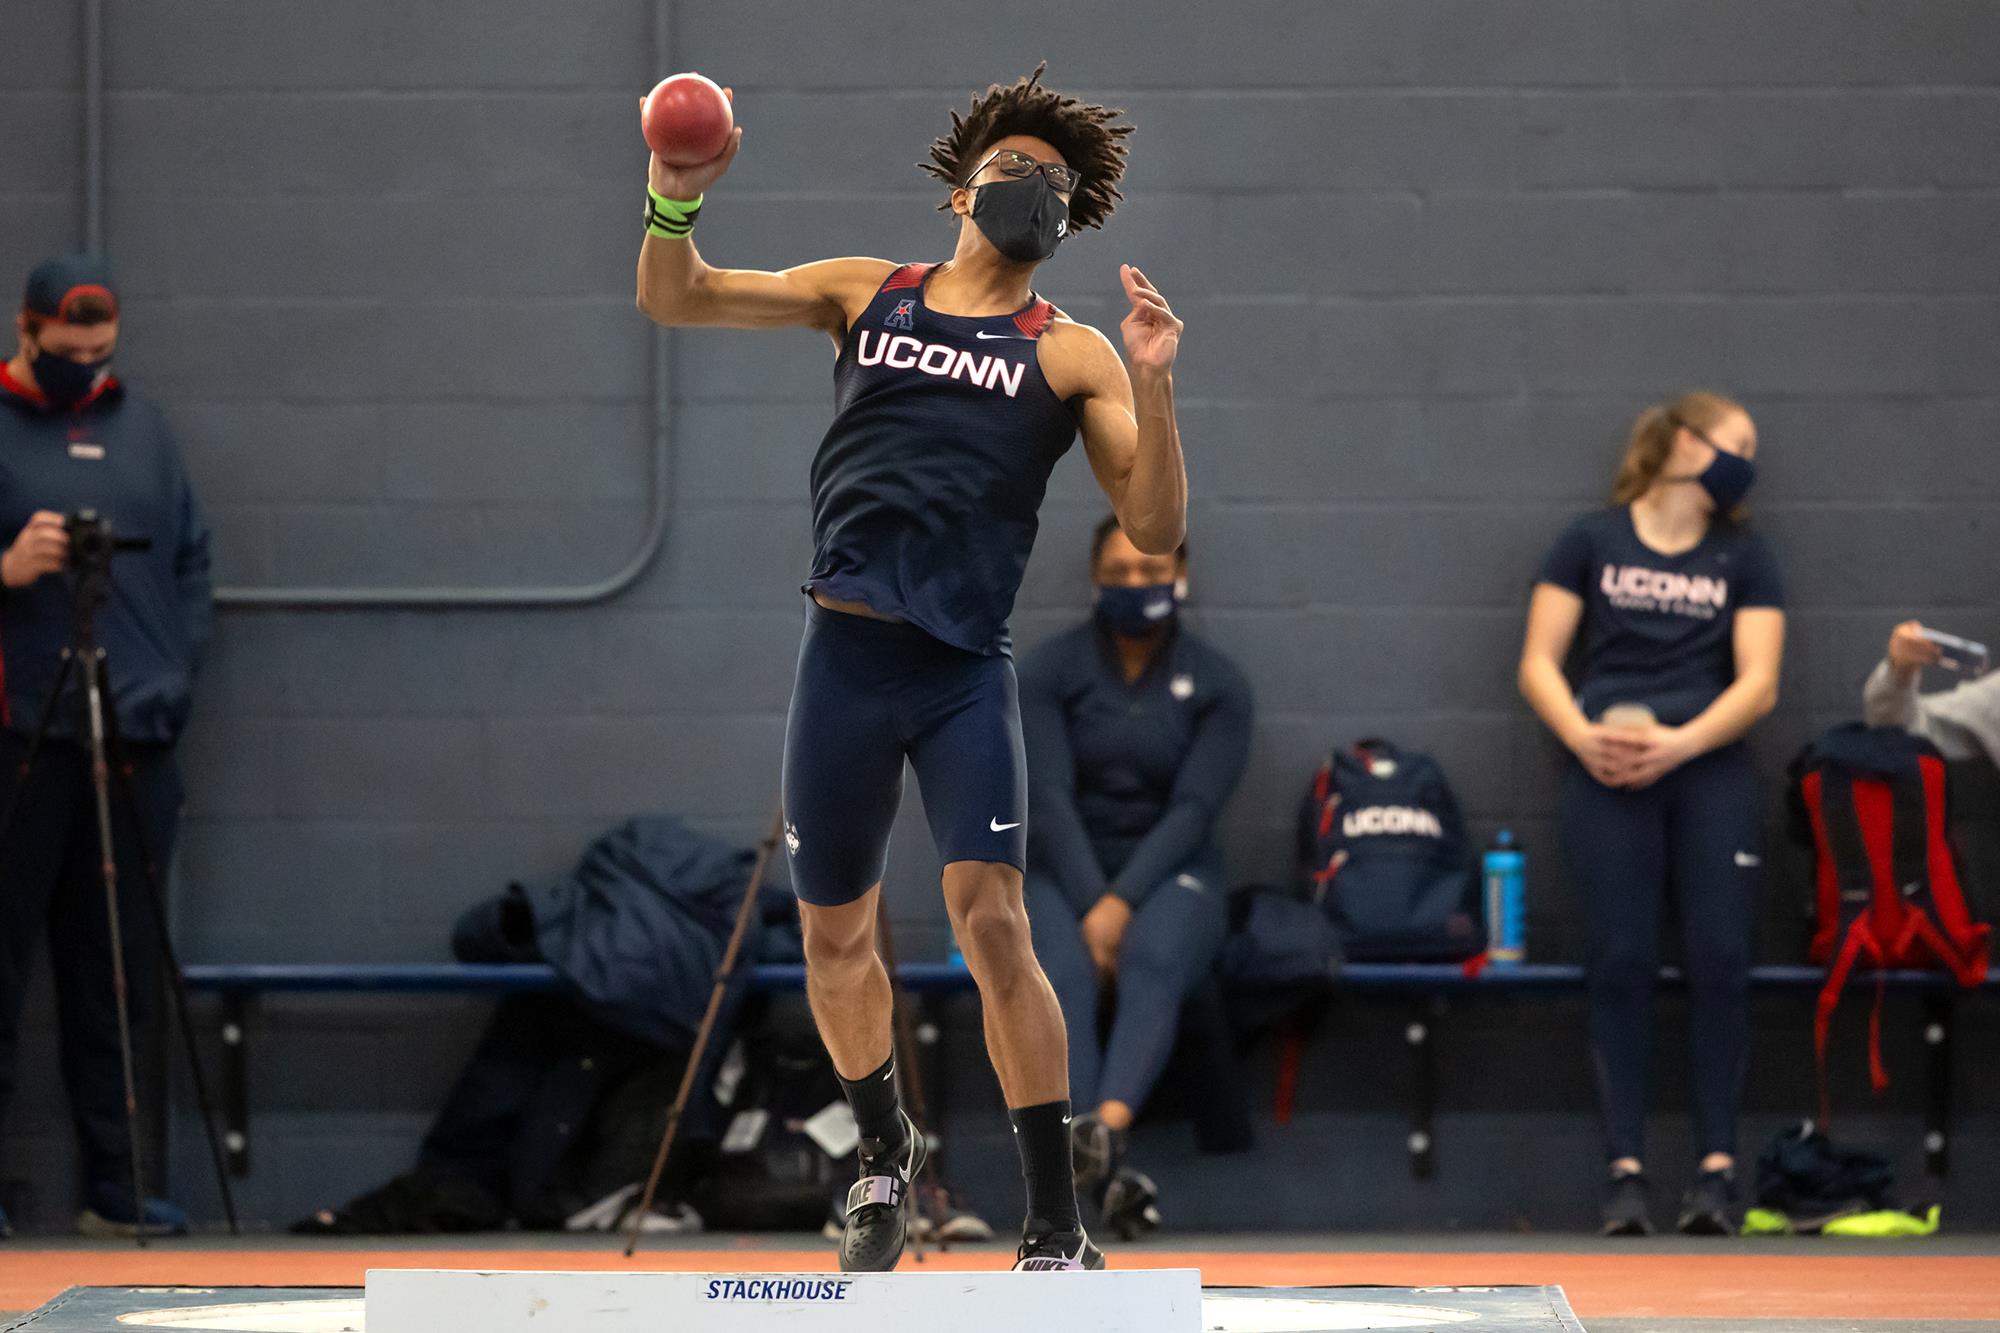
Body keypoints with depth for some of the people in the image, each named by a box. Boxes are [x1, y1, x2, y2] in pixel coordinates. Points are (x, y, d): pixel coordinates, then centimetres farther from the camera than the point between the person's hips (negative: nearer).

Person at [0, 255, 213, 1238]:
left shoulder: (141, 427, 15)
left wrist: (177, 671, 6)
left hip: (136, 741, 5)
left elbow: (191, 559, 18)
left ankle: (110, 1184, 10)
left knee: (118, 972, 6)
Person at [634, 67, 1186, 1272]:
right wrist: (678, 198, -12)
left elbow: (1156, 528, -3)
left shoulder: (1071, 354, 5)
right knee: (834, 933, 12)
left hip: (965, 669, -3)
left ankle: (1058, 1227, -11)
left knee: (992, 919, -16)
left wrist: (1154, 387, -18)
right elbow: (674, 300, 8)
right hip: (846, 652, 3)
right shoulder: (867, 293, 11)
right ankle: (886, 1152, 38)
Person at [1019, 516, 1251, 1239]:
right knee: (1062, 977, -34)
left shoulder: (1216, 683, 3)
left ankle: (1105, 1128, -60)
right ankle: (1106, 1173, -53)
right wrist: (1091, 911, -20)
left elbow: (1194, 808, -6)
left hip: (1171, 872, 0)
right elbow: (1048, 797, -7)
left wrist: (1122, 903, -20)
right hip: (1065, 872, 0)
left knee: (1155, 962, -36)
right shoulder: (1050, 671, 2)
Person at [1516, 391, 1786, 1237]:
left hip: (1709, 772, 1)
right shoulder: (1591, 542, 10)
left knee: (1719, 958, -9)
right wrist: (1582, 734, -13)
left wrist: (1678, 742, -13)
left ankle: (1718, 1165, -6)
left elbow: (1758, 683, 3)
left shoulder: (1744, 557, 14)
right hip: (1608, 778, -1)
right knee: (1620, 962, -8)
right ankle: (1625, 1169, -7)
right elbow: (1539, 664, 6)